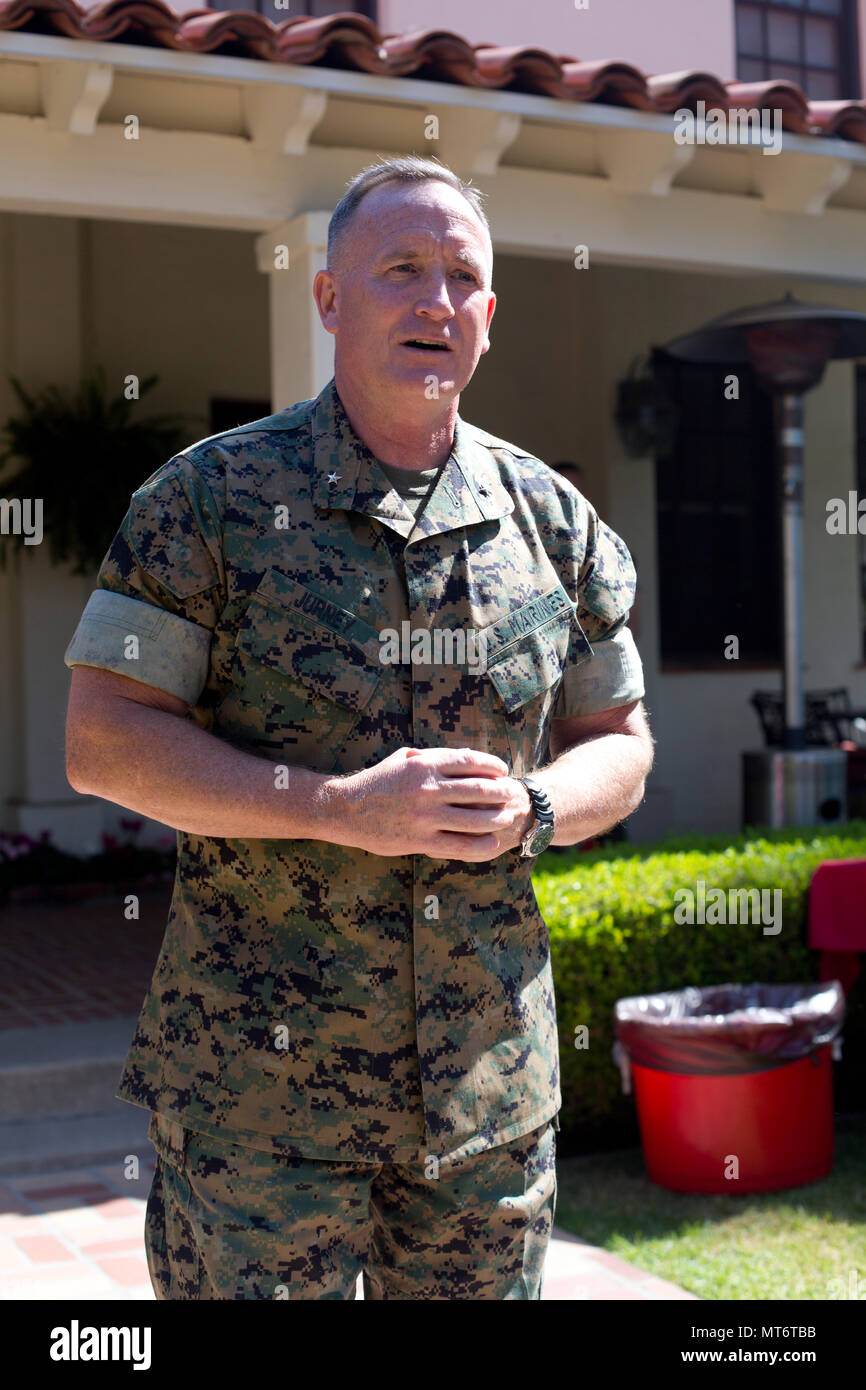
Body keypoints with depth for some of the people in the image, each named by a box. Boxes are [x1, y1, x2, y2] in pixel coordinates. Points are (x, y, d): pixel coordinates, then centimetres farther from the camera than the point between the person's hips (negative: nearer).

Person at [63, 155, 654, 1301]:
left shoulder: (553, 520, 6)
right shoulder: (215, 499, -4)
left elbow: (620, 746, 13)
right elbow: (104, 742, -8)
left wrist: (532, 808, -10)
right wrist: (343, 807, -18)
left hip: (491, 1076, 4)